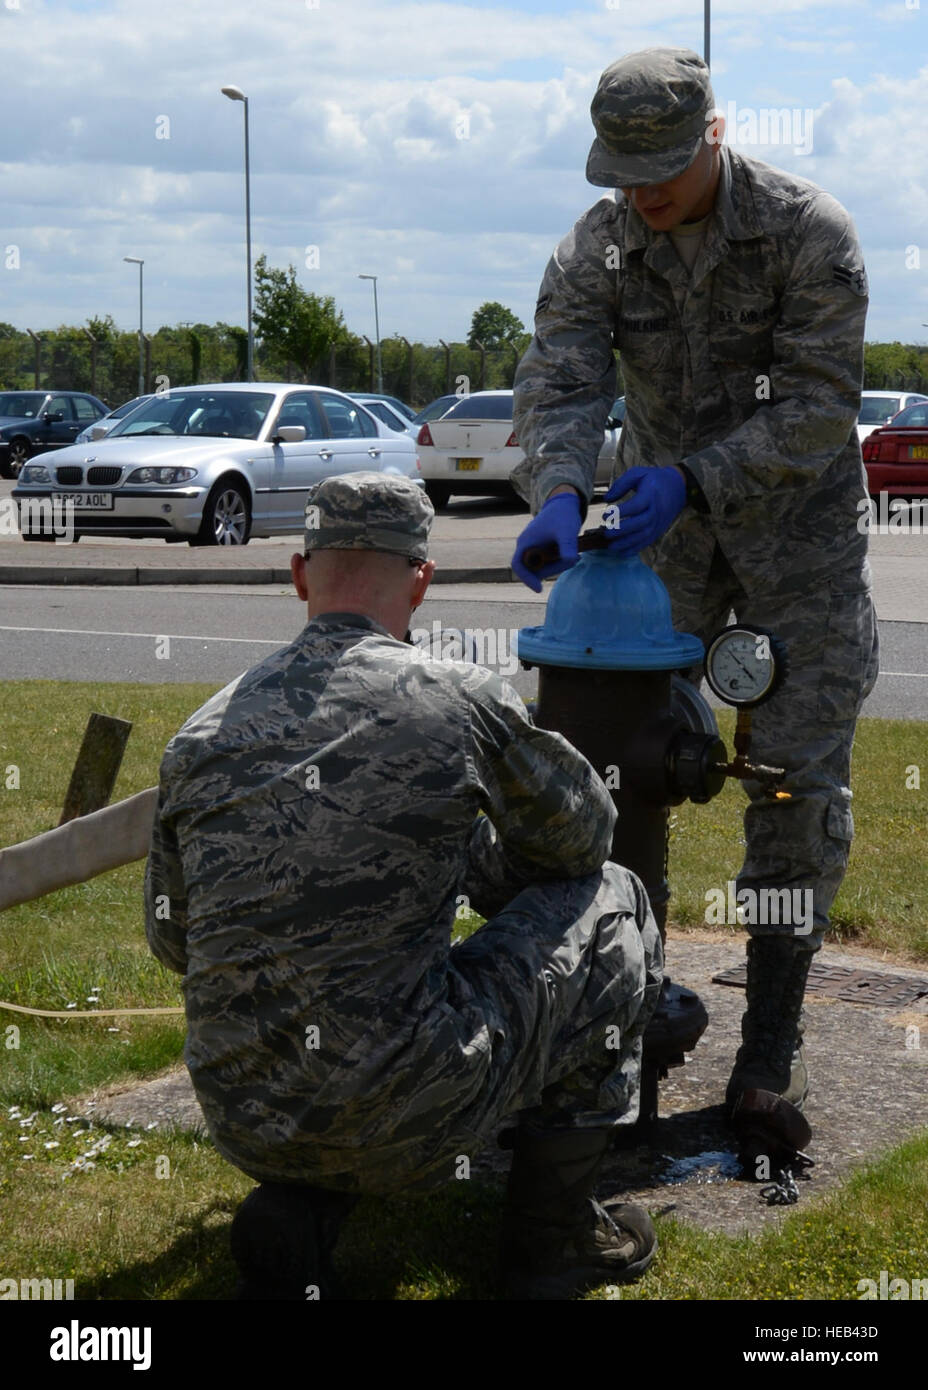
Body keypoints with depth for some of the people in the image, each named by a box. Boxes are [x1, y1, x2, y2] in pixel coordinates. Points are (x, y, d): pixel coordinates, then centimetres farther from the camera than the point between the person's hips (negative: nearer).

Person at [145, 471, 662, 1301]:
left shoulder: (201, 735, 6)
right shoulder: (462, 700, -6)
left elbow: (172, 940, 18)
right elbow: (580, 837, 12)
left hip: (243, 1126, 6)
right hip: (403, 1119, -5)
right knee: (610, 905, 15)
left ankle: (292, 1213, 13)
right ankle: (556, 1235, 19)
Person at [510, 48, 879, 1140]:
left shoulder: (809, 232, -19)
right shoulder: (596, 249, -9)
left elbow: (818, 403, -22)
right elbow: (559, 383, -20)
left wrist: (692, 477, -35)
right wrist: (558, 493, -41)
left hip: (798, 527, -3)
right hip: (665, 524, 3)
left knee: (798, 774, -5)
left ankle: (773, 1030, 5)